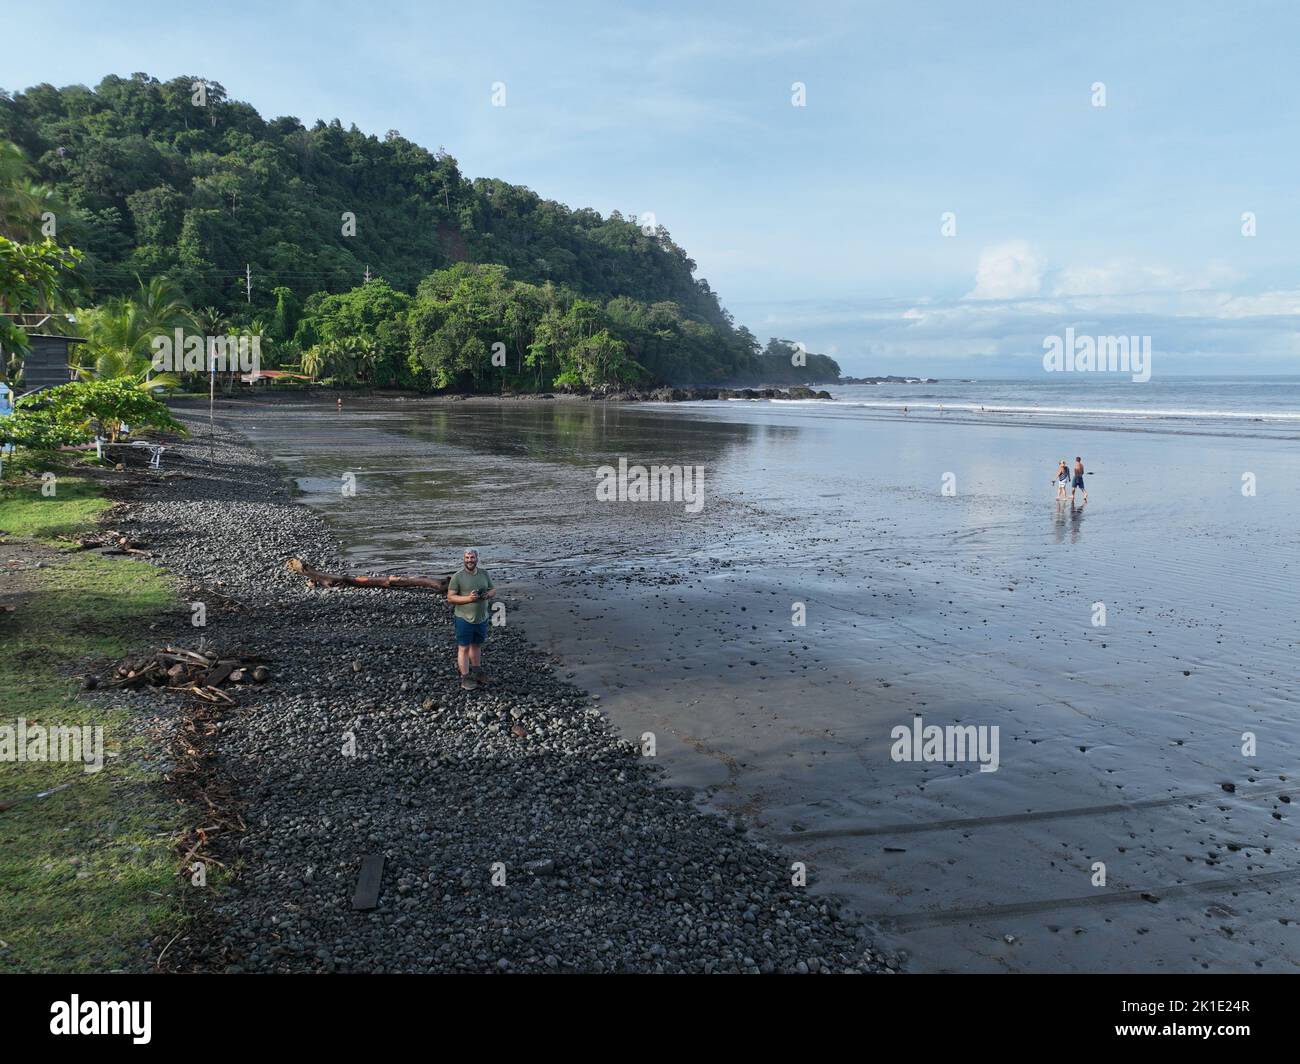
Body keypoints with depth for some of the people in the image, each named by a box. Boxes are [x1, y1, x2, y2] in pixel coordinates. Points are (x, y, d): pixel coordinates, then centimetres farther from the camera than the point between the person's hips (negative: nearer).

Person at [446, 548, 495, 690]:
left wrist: (488, 594, -11)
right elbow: (450, 598, -13)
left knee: (477, 645, 20)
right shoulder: (457, 577, -11)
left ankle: (476, 672, 35)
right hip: (464, 619, -5)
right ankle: (465, 678, 7)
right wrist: (468, 598, -26)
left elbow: (493, 589, 12)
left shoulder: (484, 574, 5)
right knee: (464, 648, 1)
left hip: (482, 618, 5)